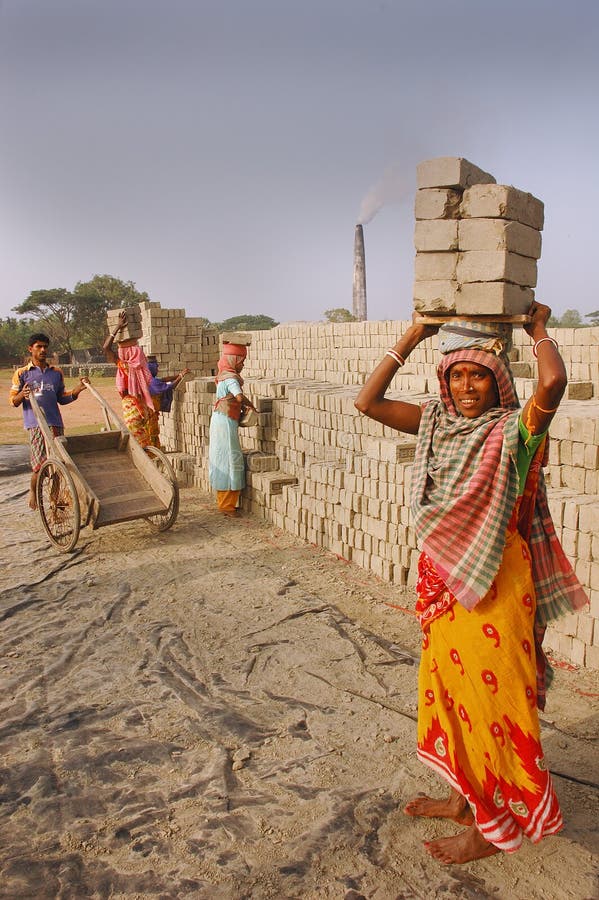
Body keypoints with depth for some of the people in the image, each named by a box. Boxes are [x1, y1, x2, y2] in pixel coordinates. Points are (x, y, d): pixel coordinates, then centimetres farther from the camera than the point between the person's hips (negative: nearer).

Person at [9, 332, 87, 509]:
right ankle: (33, 491, 15)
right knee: (41, 463, -11)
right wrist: (22, 395, -19)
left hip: (56, 422, 4)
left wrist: (77, 390, 3)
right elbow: (12, 401, 4)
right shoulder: (22, 373, 5)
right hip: (35, 423, -4)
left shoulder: (56, 373, 15)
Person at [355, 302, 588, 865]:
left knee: (492, 696, 6)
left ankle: (496, 825, 27)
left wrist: (538, 329, -12)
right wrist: (413, 337, -1)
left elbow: (553, 381, -32)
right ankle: (466, 799, 40)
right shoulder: (436, 422, 3)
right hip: (441, 577, 6)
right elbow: (368, 402, -3)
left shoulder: (514, 429, -13)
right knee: (448, 687, 19)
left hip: (494, 582, -6)